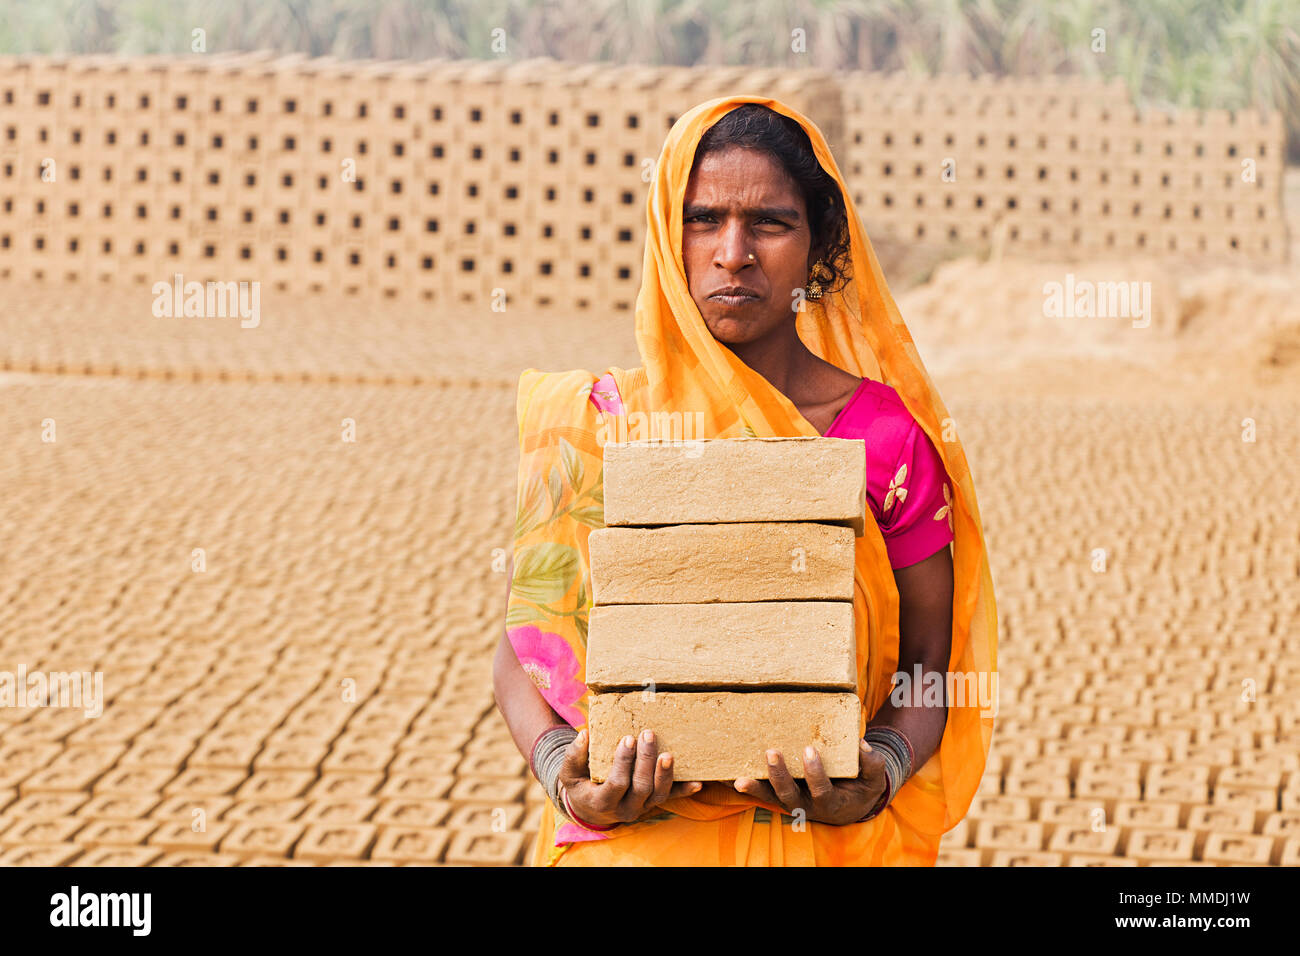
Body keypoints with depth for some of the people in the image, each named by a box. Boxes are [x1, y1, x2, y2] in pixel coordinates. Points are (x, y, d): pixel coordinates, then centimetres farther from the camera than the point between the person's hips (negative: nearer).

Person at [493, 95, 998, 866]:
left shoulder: (887, 433, 3)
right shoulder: (589, 421, 5)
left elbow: (930, 657, 7)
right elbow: (524, 644, 7)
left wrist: (883, 771, -12)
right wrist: (562, 768, -12)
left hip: (830, 838, 0)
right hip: (630, 838, 0)